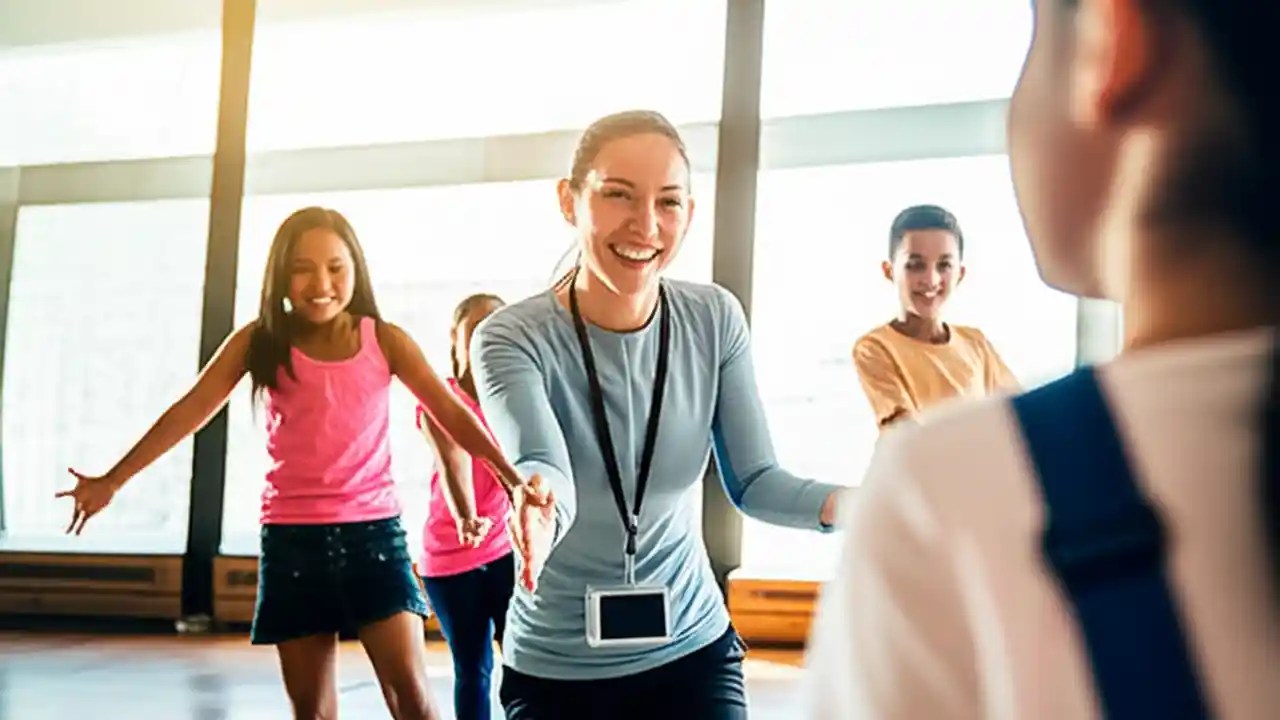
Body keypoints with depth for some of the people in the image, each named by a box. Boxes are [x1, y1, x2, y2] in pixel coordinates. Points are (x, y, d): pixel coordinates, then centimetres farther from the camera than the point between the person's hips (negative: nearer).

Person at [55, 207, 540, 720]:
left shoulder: (384, 341, 1)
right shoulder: (259, 342, 2)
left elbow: (452, 414, -4)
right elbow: (189, 412, 2)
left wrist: (513, 477, -17)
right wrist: (112, 481, -2)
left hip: (373, 530, -1)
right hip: (292, 537, 1)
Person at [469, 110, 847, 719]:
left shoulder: (715, 320, -7)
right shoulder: (512, 338, -16)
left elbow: (753, 481, -6)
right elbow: (546, 470, -34)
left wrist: (846, 503, -26)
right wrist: (539, 502, -58)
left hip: (691, 651, 2)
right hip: (555, 669, -2)